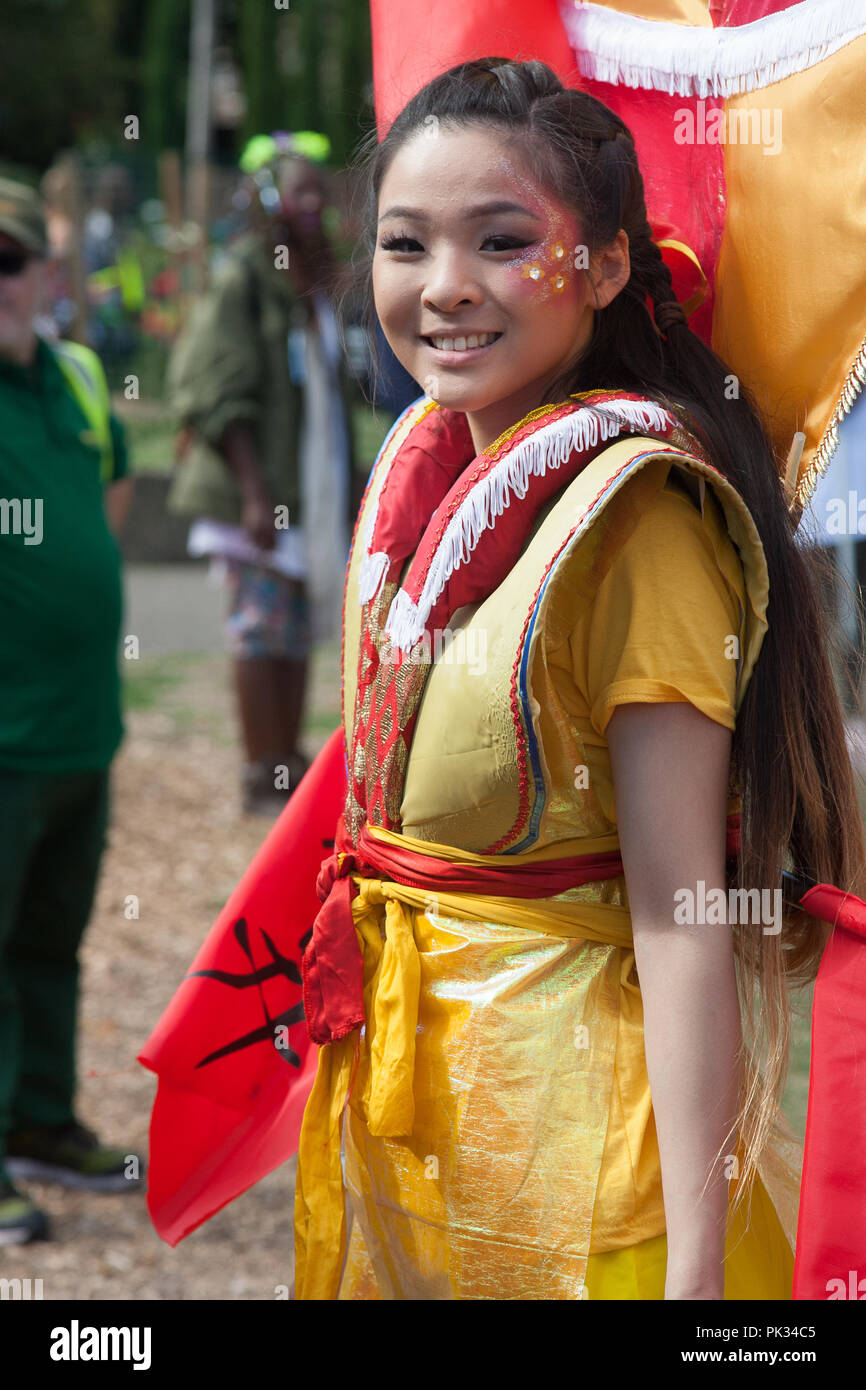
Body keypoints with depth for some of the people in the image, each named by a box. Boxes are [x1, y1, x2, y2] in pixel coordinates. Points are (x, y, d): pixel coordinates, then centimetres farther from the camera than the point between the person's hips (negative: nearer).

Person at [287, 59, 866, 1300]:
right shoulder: (429, 464, 4)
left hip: (565, 1089, -7)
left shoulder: (631, 514, -20)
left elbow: (681, 914, -23)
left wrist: (695, 1264, -25)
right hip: (390, 1086, 8)